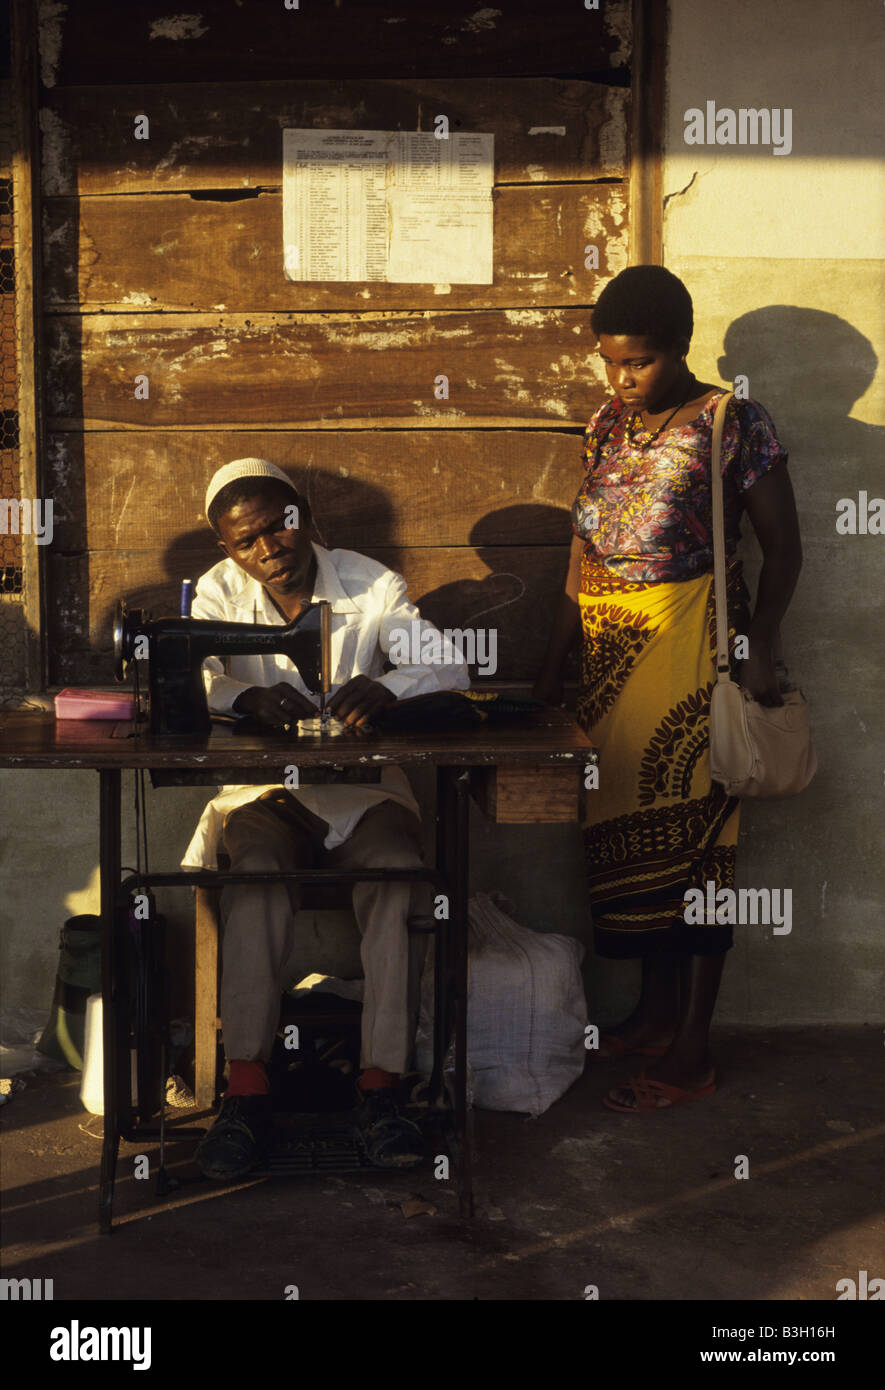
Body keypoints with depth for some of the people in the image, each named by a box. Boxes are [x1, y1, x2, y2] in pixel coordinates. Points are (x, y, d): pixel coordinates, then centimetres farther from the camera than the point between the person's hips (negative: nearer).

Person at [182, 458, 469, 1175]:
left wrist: (387, 687, -31)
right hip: (260, 790, 0)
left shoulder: (371, 584, 1)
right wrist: (246, 697, -34)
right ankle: (247, 1088, -30)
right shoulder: (219, 591, 3)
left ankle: (381, 1085, -27)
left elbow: (451, 664, -8)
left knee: (398, 868, -30)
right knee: (257, 871, -32)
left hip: (361, 789, 0)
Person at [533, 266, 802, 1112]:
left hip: (690, 645, -6)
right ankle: (655, 1012, 26)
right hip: (611, 652, 7)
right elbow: (584, 552, 14)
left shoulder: (732, 422, -6)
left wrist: (759, 649, -15)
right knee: (625, 828, 11)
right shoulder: (607, 427, 11)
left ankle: (691, 1052, 5)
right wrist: (554, 661, 13)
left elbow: (781, 545, -5)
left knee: (691, 835, -3)